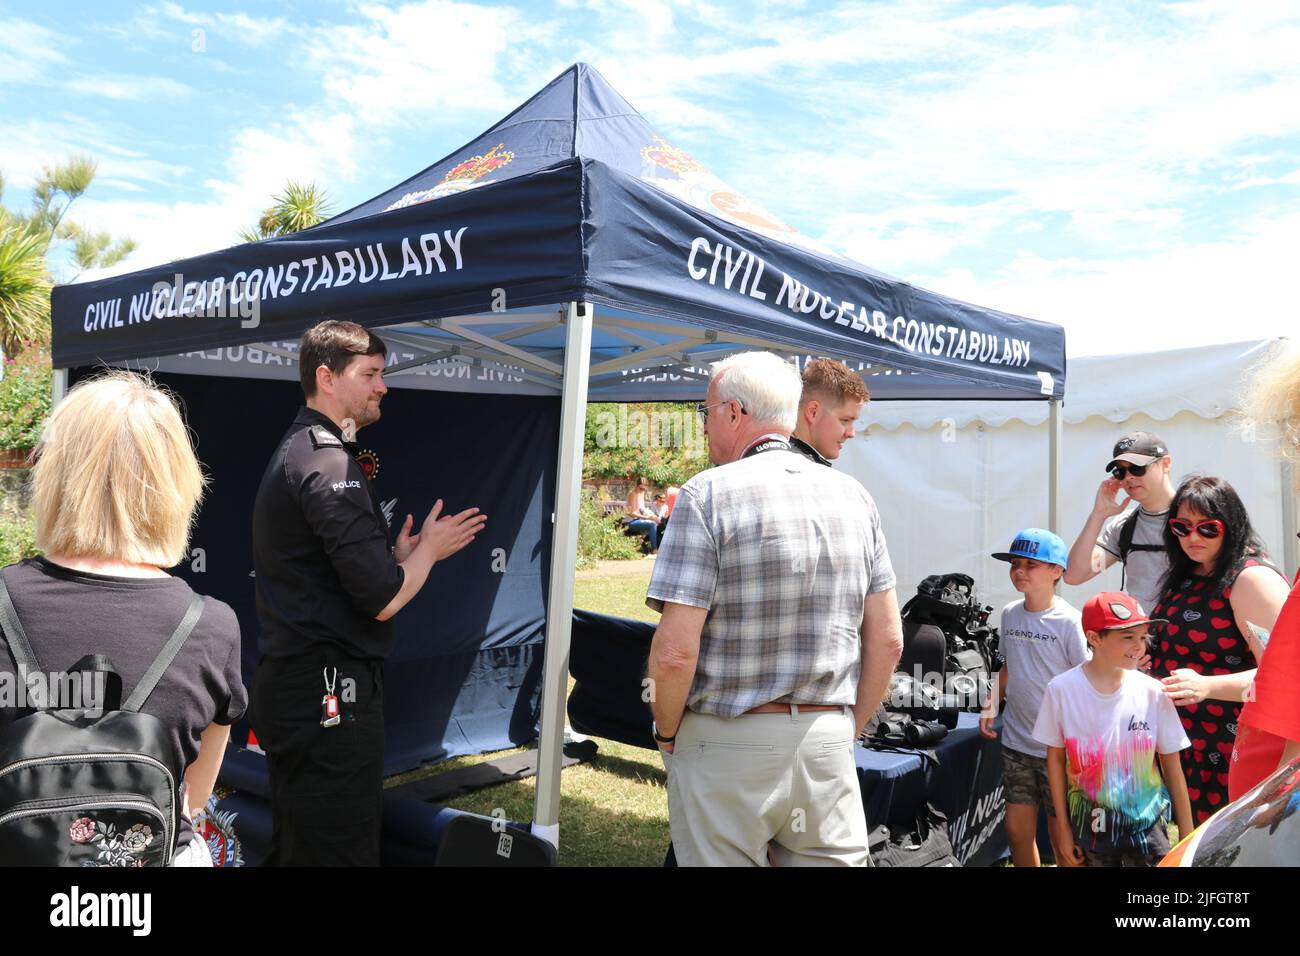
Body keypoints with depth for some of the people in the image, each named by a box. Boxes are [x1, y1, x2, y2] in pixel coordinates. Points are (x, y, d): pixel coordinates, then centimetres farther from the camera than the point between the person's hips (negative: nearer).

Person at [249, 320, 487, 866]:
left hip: (292, 686, 10)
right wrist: (428, 549, -4)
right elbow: (382, 600, -21)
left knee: (294, 848, 21)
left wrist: (399, 554, 10)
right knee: (340, 850, 1)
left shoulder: (294, 452, 15)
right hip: (328, 694, -10)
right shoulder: (330, 463, -18)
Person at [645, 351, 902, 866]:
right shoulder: (854, 495, 4)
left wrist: (666, 732, 0)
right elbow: (888, 640, 6)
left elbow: (675, 652, -17)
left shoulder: (708, 494, -12)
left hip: (726, 746, -4)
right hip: (828, 741, 5)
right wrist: (846, 730, 17)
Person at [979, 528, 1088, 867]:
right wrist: (991, 705, 7)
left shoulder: (1069, 622, -13)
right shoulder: (1009, 614, 3)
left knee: (1061, 833, 7)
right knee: (1017, 827, 10)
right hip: (1016, 740, 5)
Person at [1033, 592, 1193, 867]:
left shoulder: (1152, 693, -10)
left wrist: (1187, 836, 1)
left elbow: (1172, 765, -1)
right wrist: (1063, 829, 3)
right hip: (1090, 827, 0)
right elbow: (1055, 759, 0)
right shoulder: (1062, 690, -11)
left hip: (1147, 826, 0)